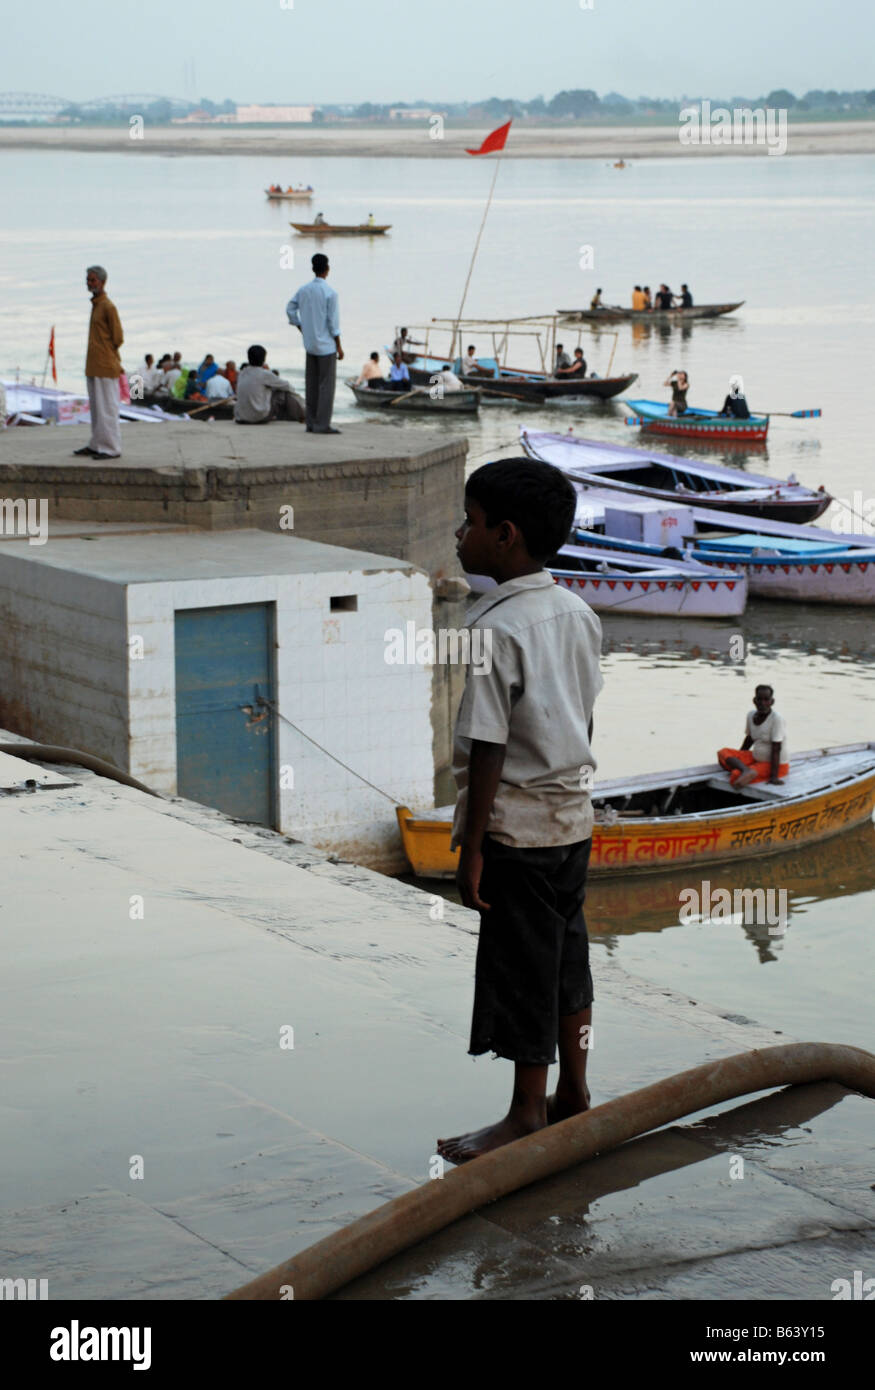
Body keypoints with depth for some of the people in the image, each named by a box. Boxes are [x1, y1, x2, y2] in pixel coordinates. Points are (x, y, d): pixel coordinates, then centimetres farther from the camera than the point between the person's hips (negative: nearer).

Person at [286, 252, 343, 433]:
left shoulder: (304, 290, 3)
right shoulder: (330, 293, -15)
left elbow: (290, 309, 9)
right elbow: (333, 322, -14)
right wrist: (339, 346, -6)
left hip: (310, 344, 6)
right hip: (326, 345, -6)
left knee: (312, 384, 11)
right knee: (327, 384, -2)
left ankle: (311, 423, 14)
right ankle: (322, 424, -4)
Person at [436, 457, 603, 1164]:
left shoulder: (495, 629, -21)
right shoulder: (579, 613, 4)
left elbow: (489, 748, -20)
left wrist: (472, 847, -15)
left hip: (517, 823, -8)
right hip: (574, 812, 8)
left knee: (522, 968, 2)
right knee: (567, 953, 17)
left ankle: (528, 1115, 12)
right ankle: (573, 1093, 28)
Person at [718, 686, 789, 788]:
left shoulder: (777, 718, -21)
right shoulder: (751, 714, 0)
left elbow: (776, 749, -23)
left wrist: (774, 776, -25)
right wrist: (737, 758, 21)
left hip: (775, 764, -9)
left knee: (736, 775, -30)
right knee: (723, 753, -7)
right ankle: (746, 770, -26)